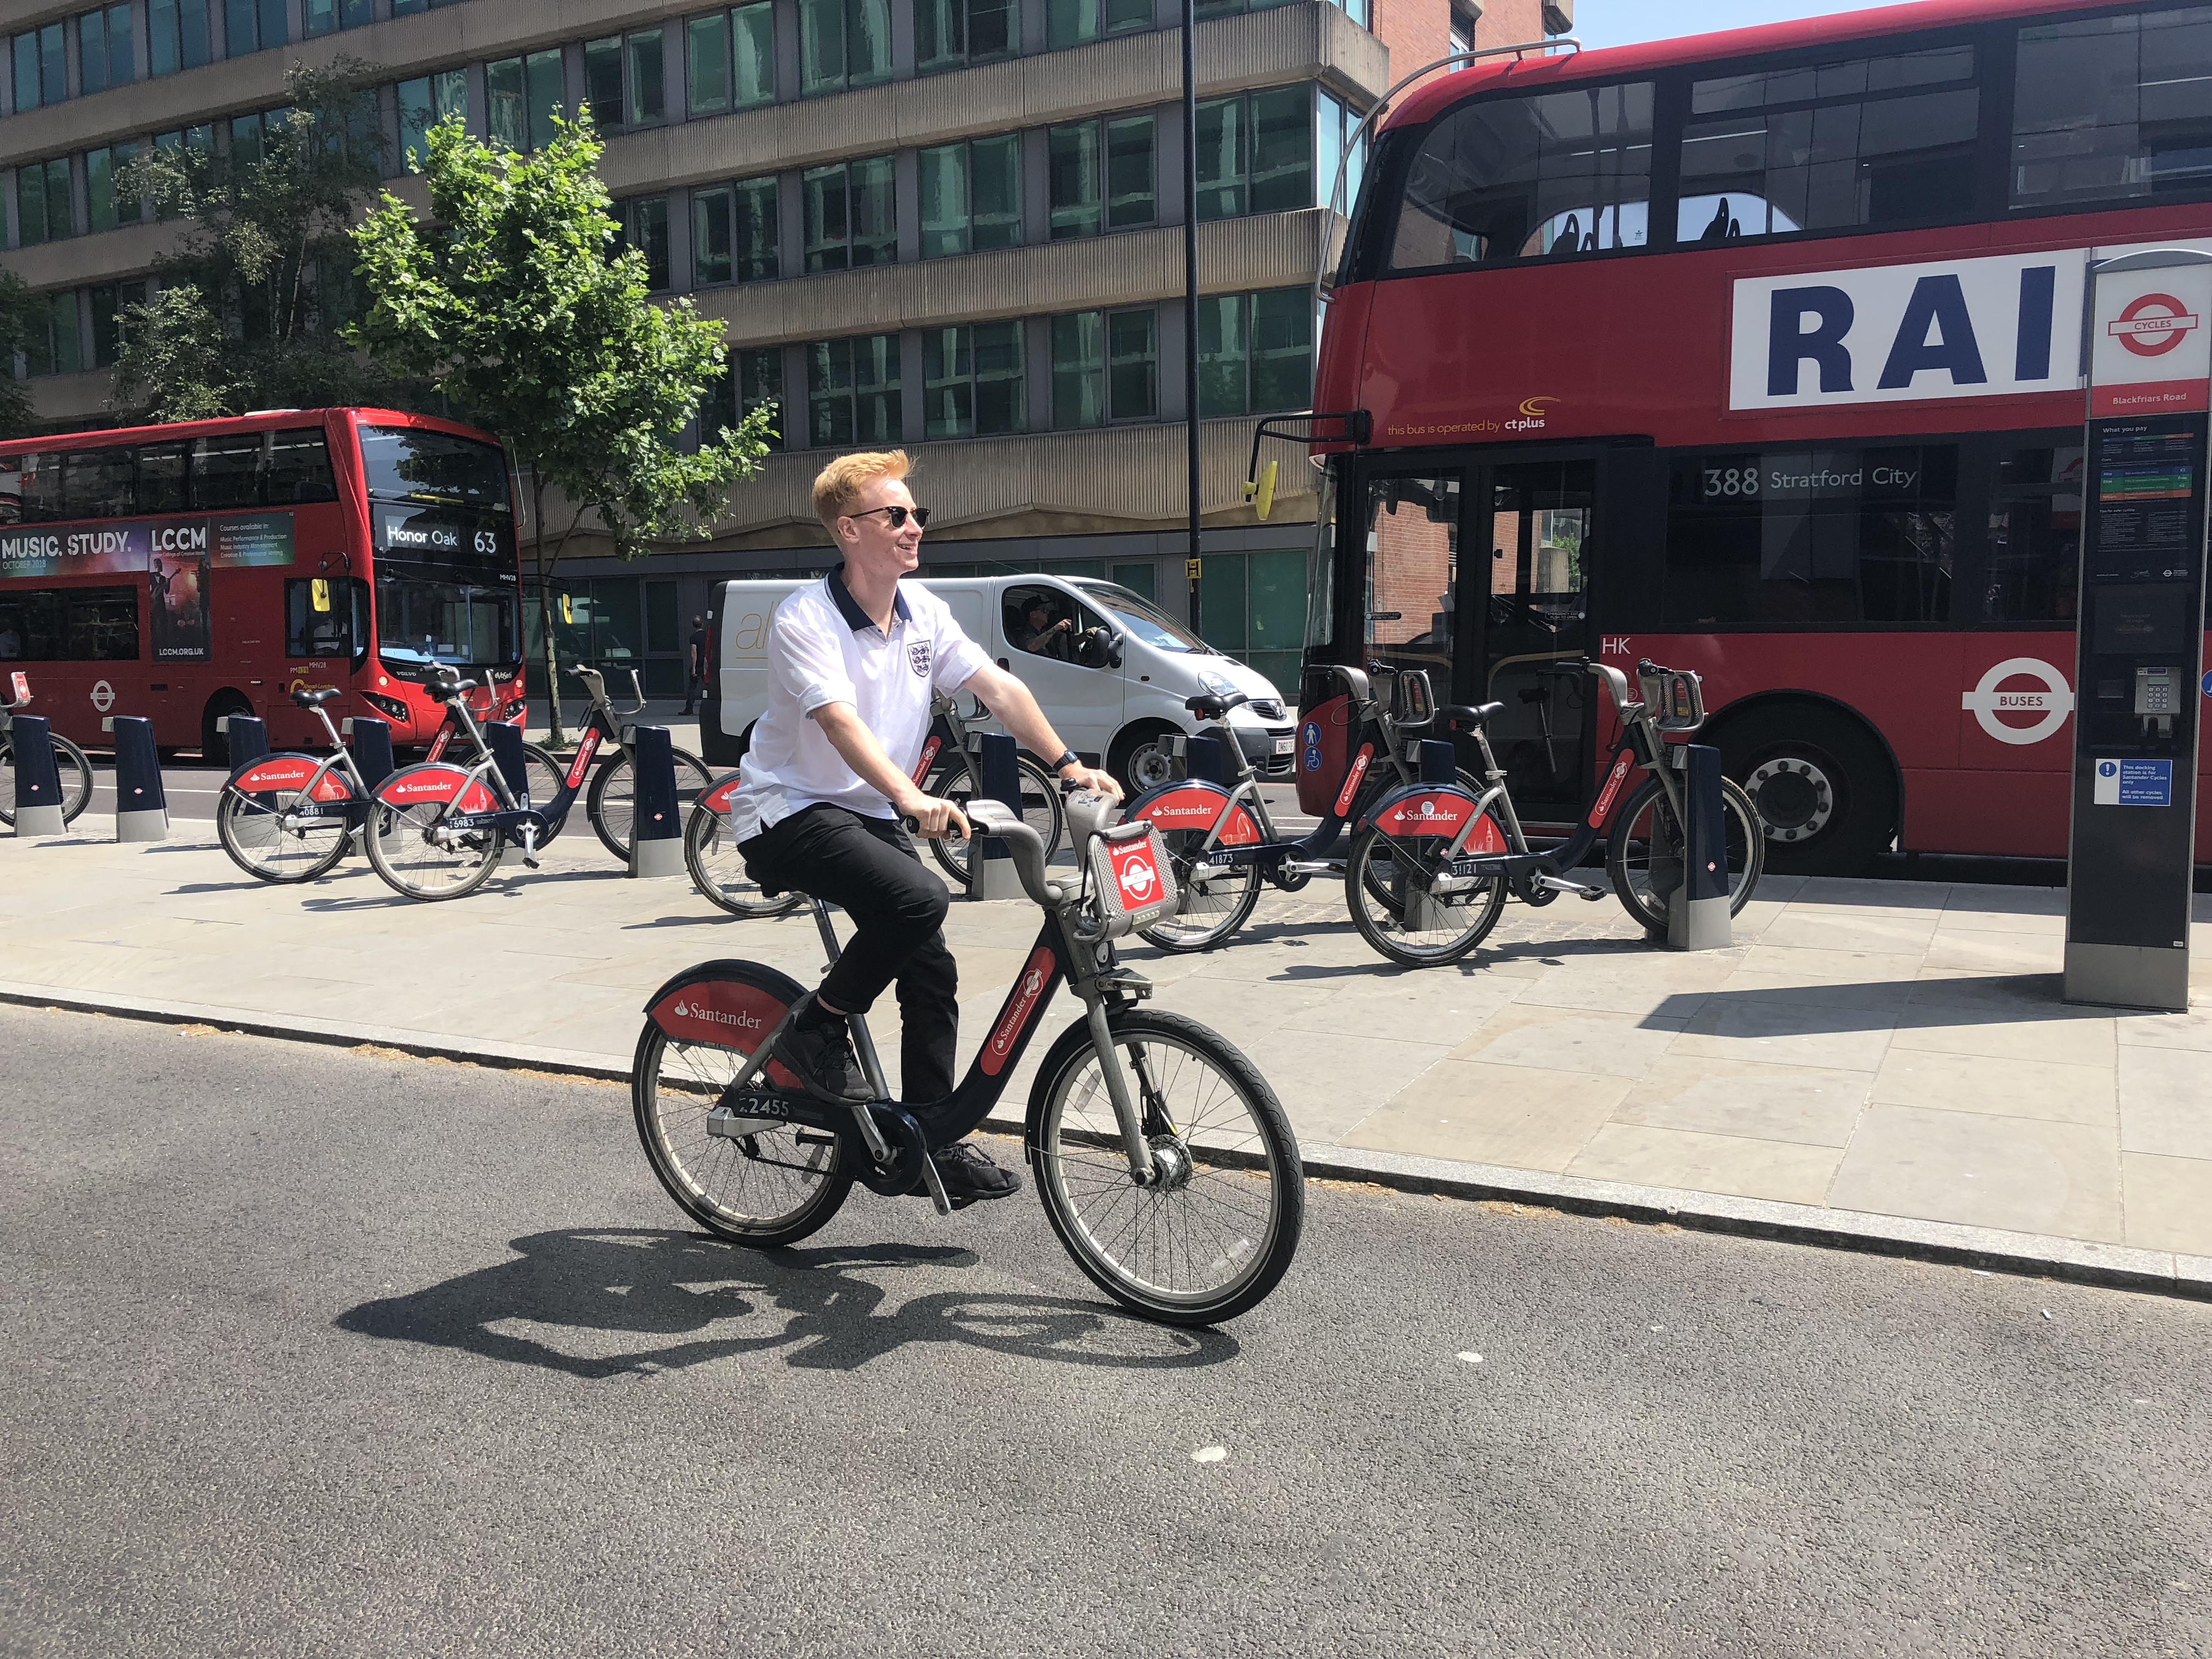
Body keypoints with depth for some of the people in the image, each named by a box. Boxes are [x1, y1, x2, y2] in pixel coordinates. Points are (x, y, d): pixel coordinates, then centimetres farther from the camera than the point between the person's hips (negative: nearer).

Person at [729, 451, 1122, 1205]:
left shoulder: (923, 613, 2)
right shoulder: (805, 619, -18)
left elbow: (1000, 688, 1)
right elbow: (841, 723, -33)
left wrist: (1068, 763, -12)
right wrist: (913, 799, -47)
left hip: (868, 813, 7)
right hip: (788, 812, -7)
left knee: (932, 972, -1)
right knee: (919, 898, -31)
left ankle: (932, 1142, 13)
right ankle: (817, 1031, -9)